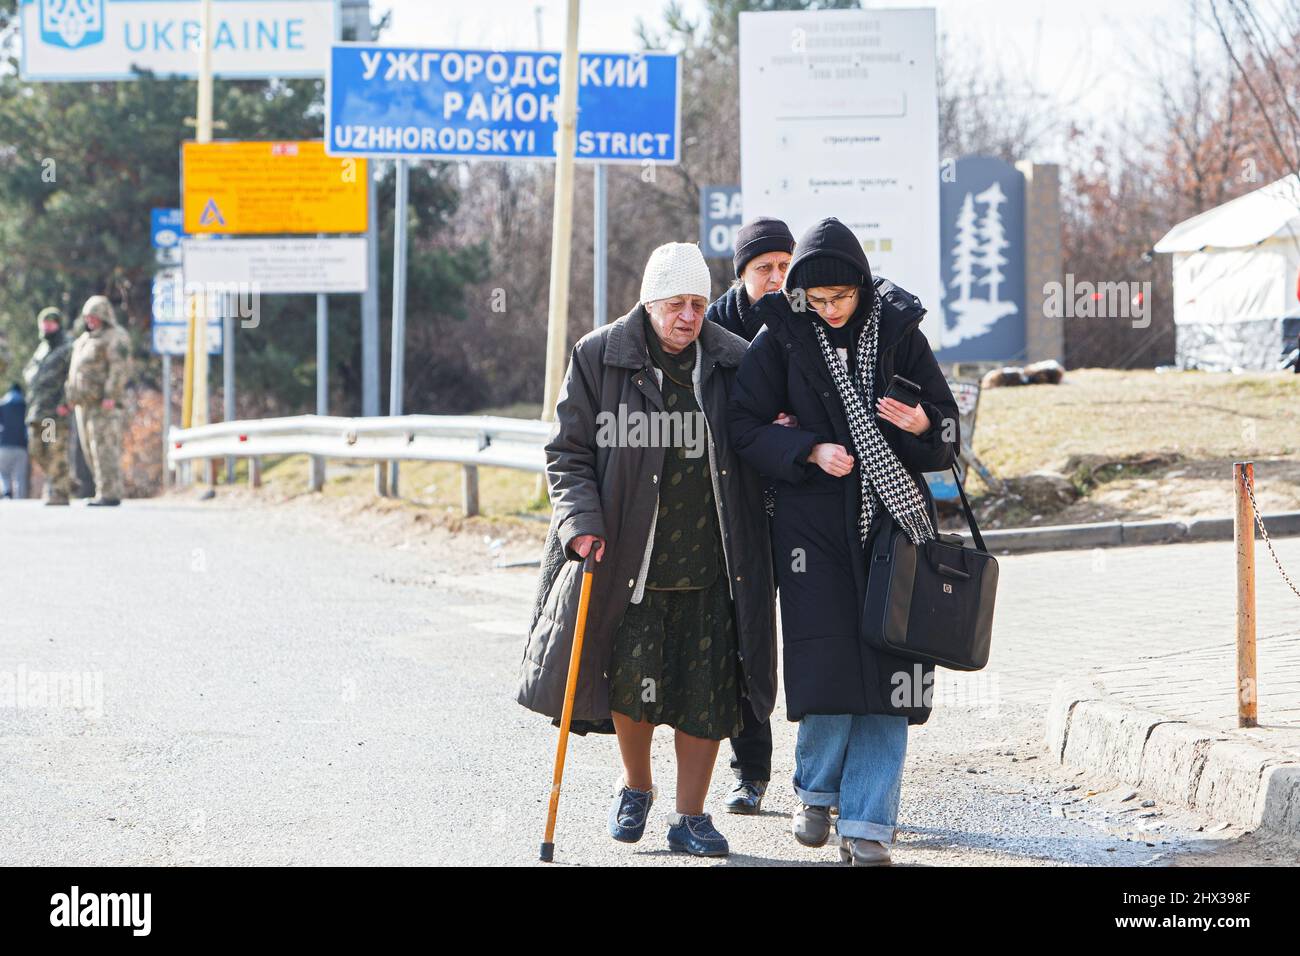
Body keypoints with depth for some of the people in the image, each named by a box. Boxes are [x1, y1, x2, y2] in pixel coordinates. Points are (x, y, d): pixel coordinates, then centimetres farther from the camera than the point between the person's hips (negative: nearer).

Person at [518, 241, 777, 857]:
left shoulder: (733, 362, 6)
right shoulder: (599, 357, 0)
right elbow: (567, 452, 2)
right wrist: (581, 521, -11)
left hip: (710, 566, 2)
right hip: (626, 557, -2)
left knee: (706, 690, 1)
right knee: (633, 680, -7)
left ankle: (690, 816, 15)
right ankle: (635, 785, 22)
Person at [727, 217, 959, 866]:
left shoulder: (898, 330, 3)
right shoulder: (781, 337, -1)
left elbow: (948, 431, 6)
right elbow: (746, 427, -1)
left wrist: (922, 426, -17)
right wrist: (810, 450, -15)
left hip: (893, 520, 1)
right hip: (815, 525, -1)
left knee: (886, 671, -3)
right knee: (828, 666, -6)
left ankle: (866, 825, 3)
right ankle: (817, 791, 21)